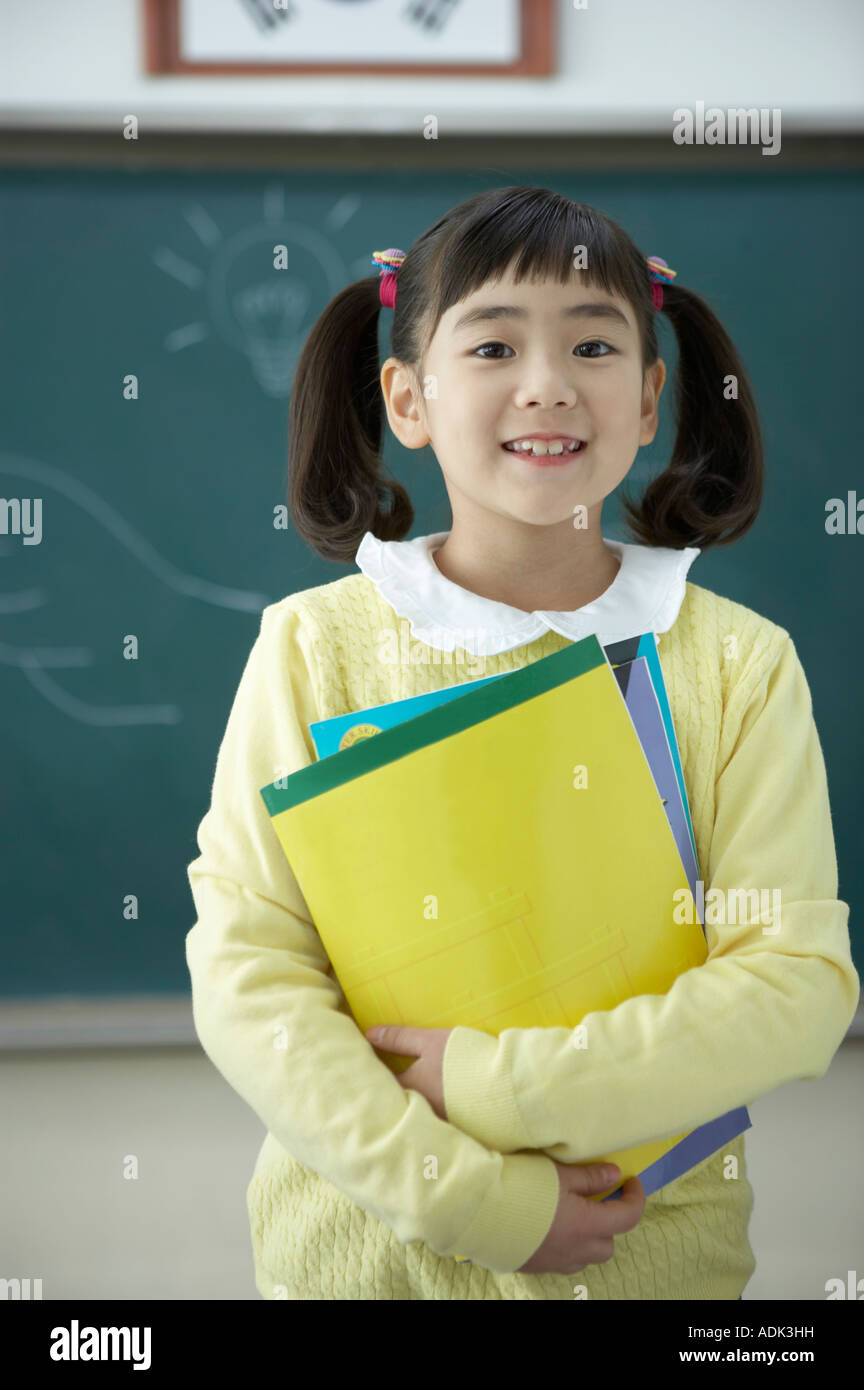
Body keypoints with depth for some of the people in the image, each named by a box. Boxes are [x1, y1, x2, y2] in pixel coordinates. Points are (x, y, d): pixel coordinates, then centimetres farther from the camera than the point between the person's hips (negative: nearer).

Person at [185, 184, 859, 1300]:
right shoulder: (312, 645, -7)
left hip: (653, 1248, 1)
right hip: (358, 1239, 0)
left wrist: (514, 1087, -21)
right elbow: (243, 964, -11)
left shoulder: (738, 664, -6)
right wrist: (460, 1189, -20)